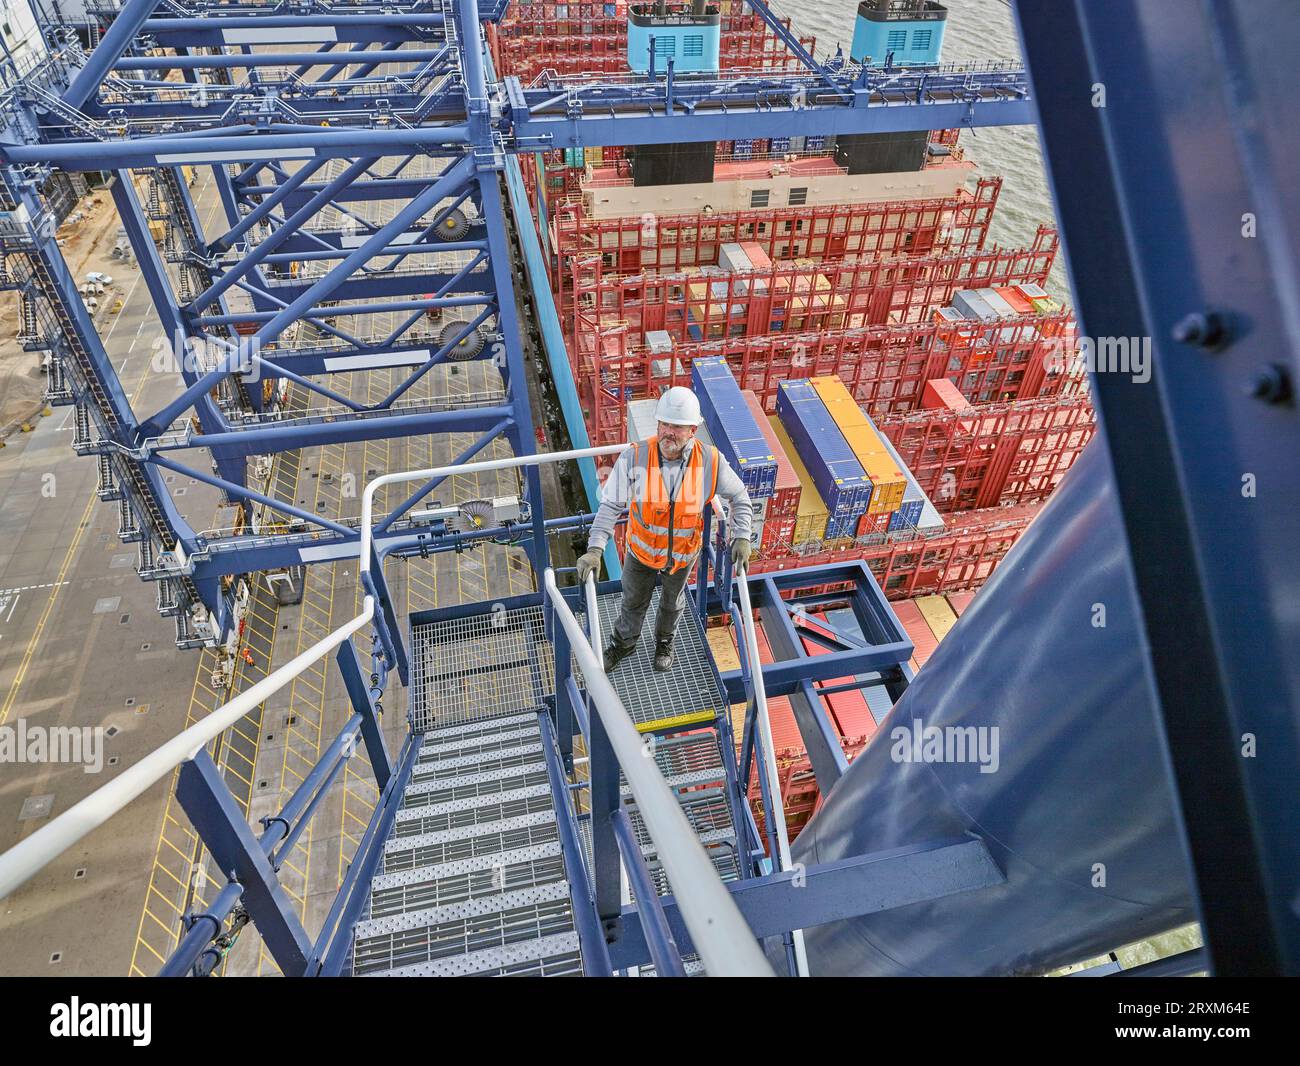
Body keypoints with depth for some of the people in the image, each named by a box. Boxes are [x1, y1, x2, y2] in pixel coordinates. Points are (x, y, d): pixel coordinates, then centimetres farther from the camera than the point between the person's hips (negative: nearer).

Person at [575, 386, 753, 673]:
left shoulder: (710, 461, -24)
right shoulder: (635, 458, -28)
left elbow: (739, 497, -7)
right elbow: (611, 505, -24)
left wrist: (742, 537, -17)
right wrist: (595, 549, -32)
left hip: (683, 553, 1)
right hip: (642, 551, -1)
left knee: (672, 601, 27)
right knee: (633, 601, 24)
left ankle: (664, 642, 59)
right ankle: (623, 644, 54)